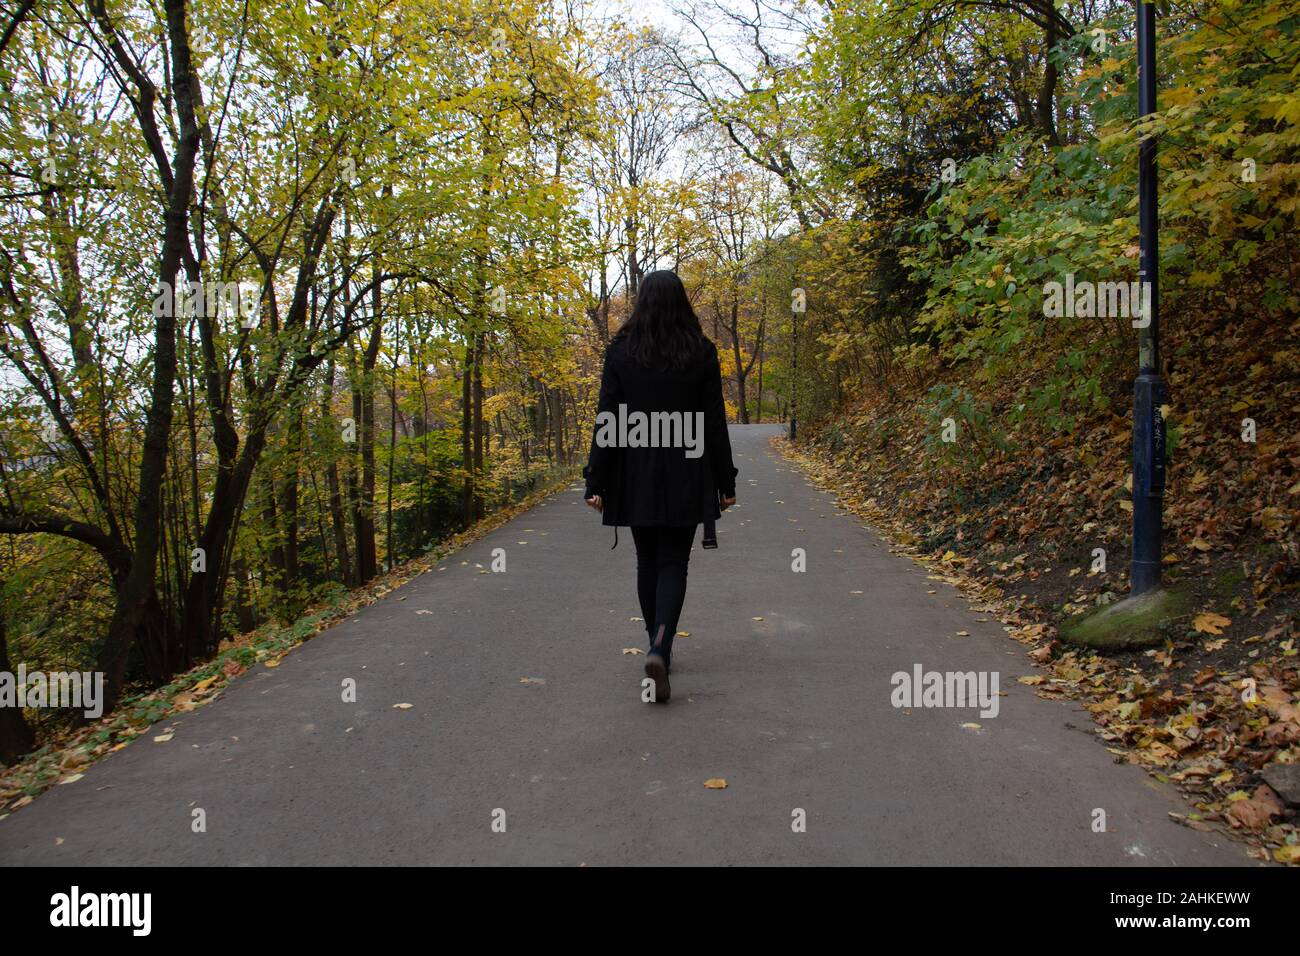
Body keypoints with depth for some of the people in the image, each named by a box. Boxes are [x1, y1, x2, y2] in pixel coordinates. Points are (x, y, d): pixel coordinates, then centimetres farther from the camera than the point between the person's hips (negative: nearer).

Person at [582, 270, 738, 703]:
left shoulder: (620, 351, -3)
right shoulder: (701, 352, -3)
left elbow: (607, 421, -5)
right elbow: (714, 424, -2)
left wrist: (597, 482, -2)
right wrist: (725, 481, 6)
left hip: (636, 478, 1)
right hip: (685, 479, -1)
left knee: (648, 561, 15)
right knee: (674, 563, 4)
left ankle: (658, 648, 25)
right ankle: (660, 648, -16)